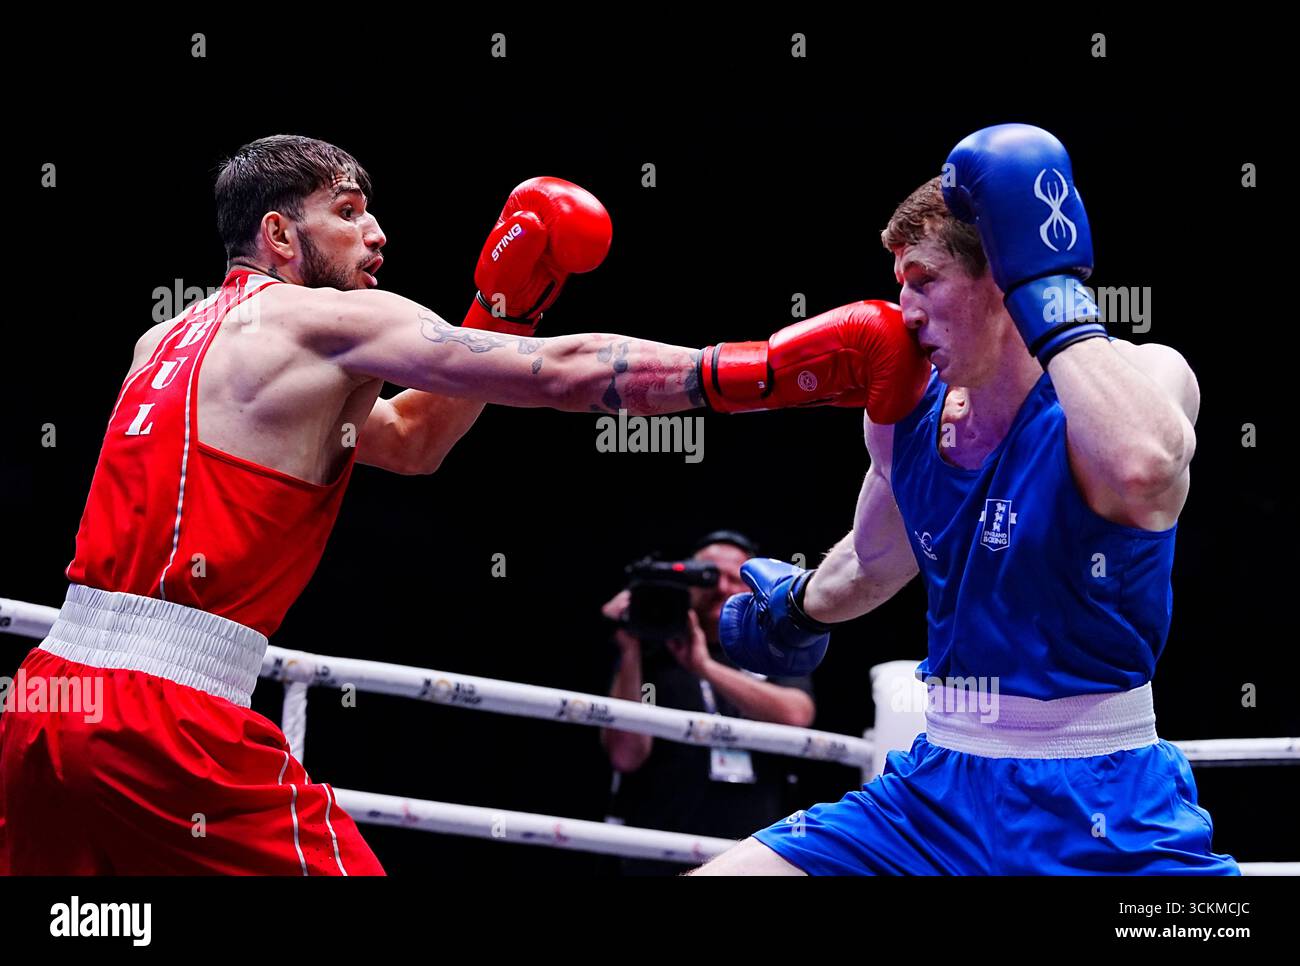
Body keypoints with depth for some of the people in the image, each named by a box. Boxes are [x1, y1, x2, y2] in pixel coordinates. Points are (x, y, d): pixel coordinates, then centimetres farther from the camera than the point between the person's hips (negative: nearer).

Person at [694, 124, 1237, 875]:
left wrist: (1050, 288, -31)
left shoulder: (1139, 382, -13)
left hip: (1102, 820, -5)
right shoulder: (907, 413, 2)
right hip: (935, 798, 5)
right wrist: (799, 604, 45)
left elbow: (1144, 471, -40)